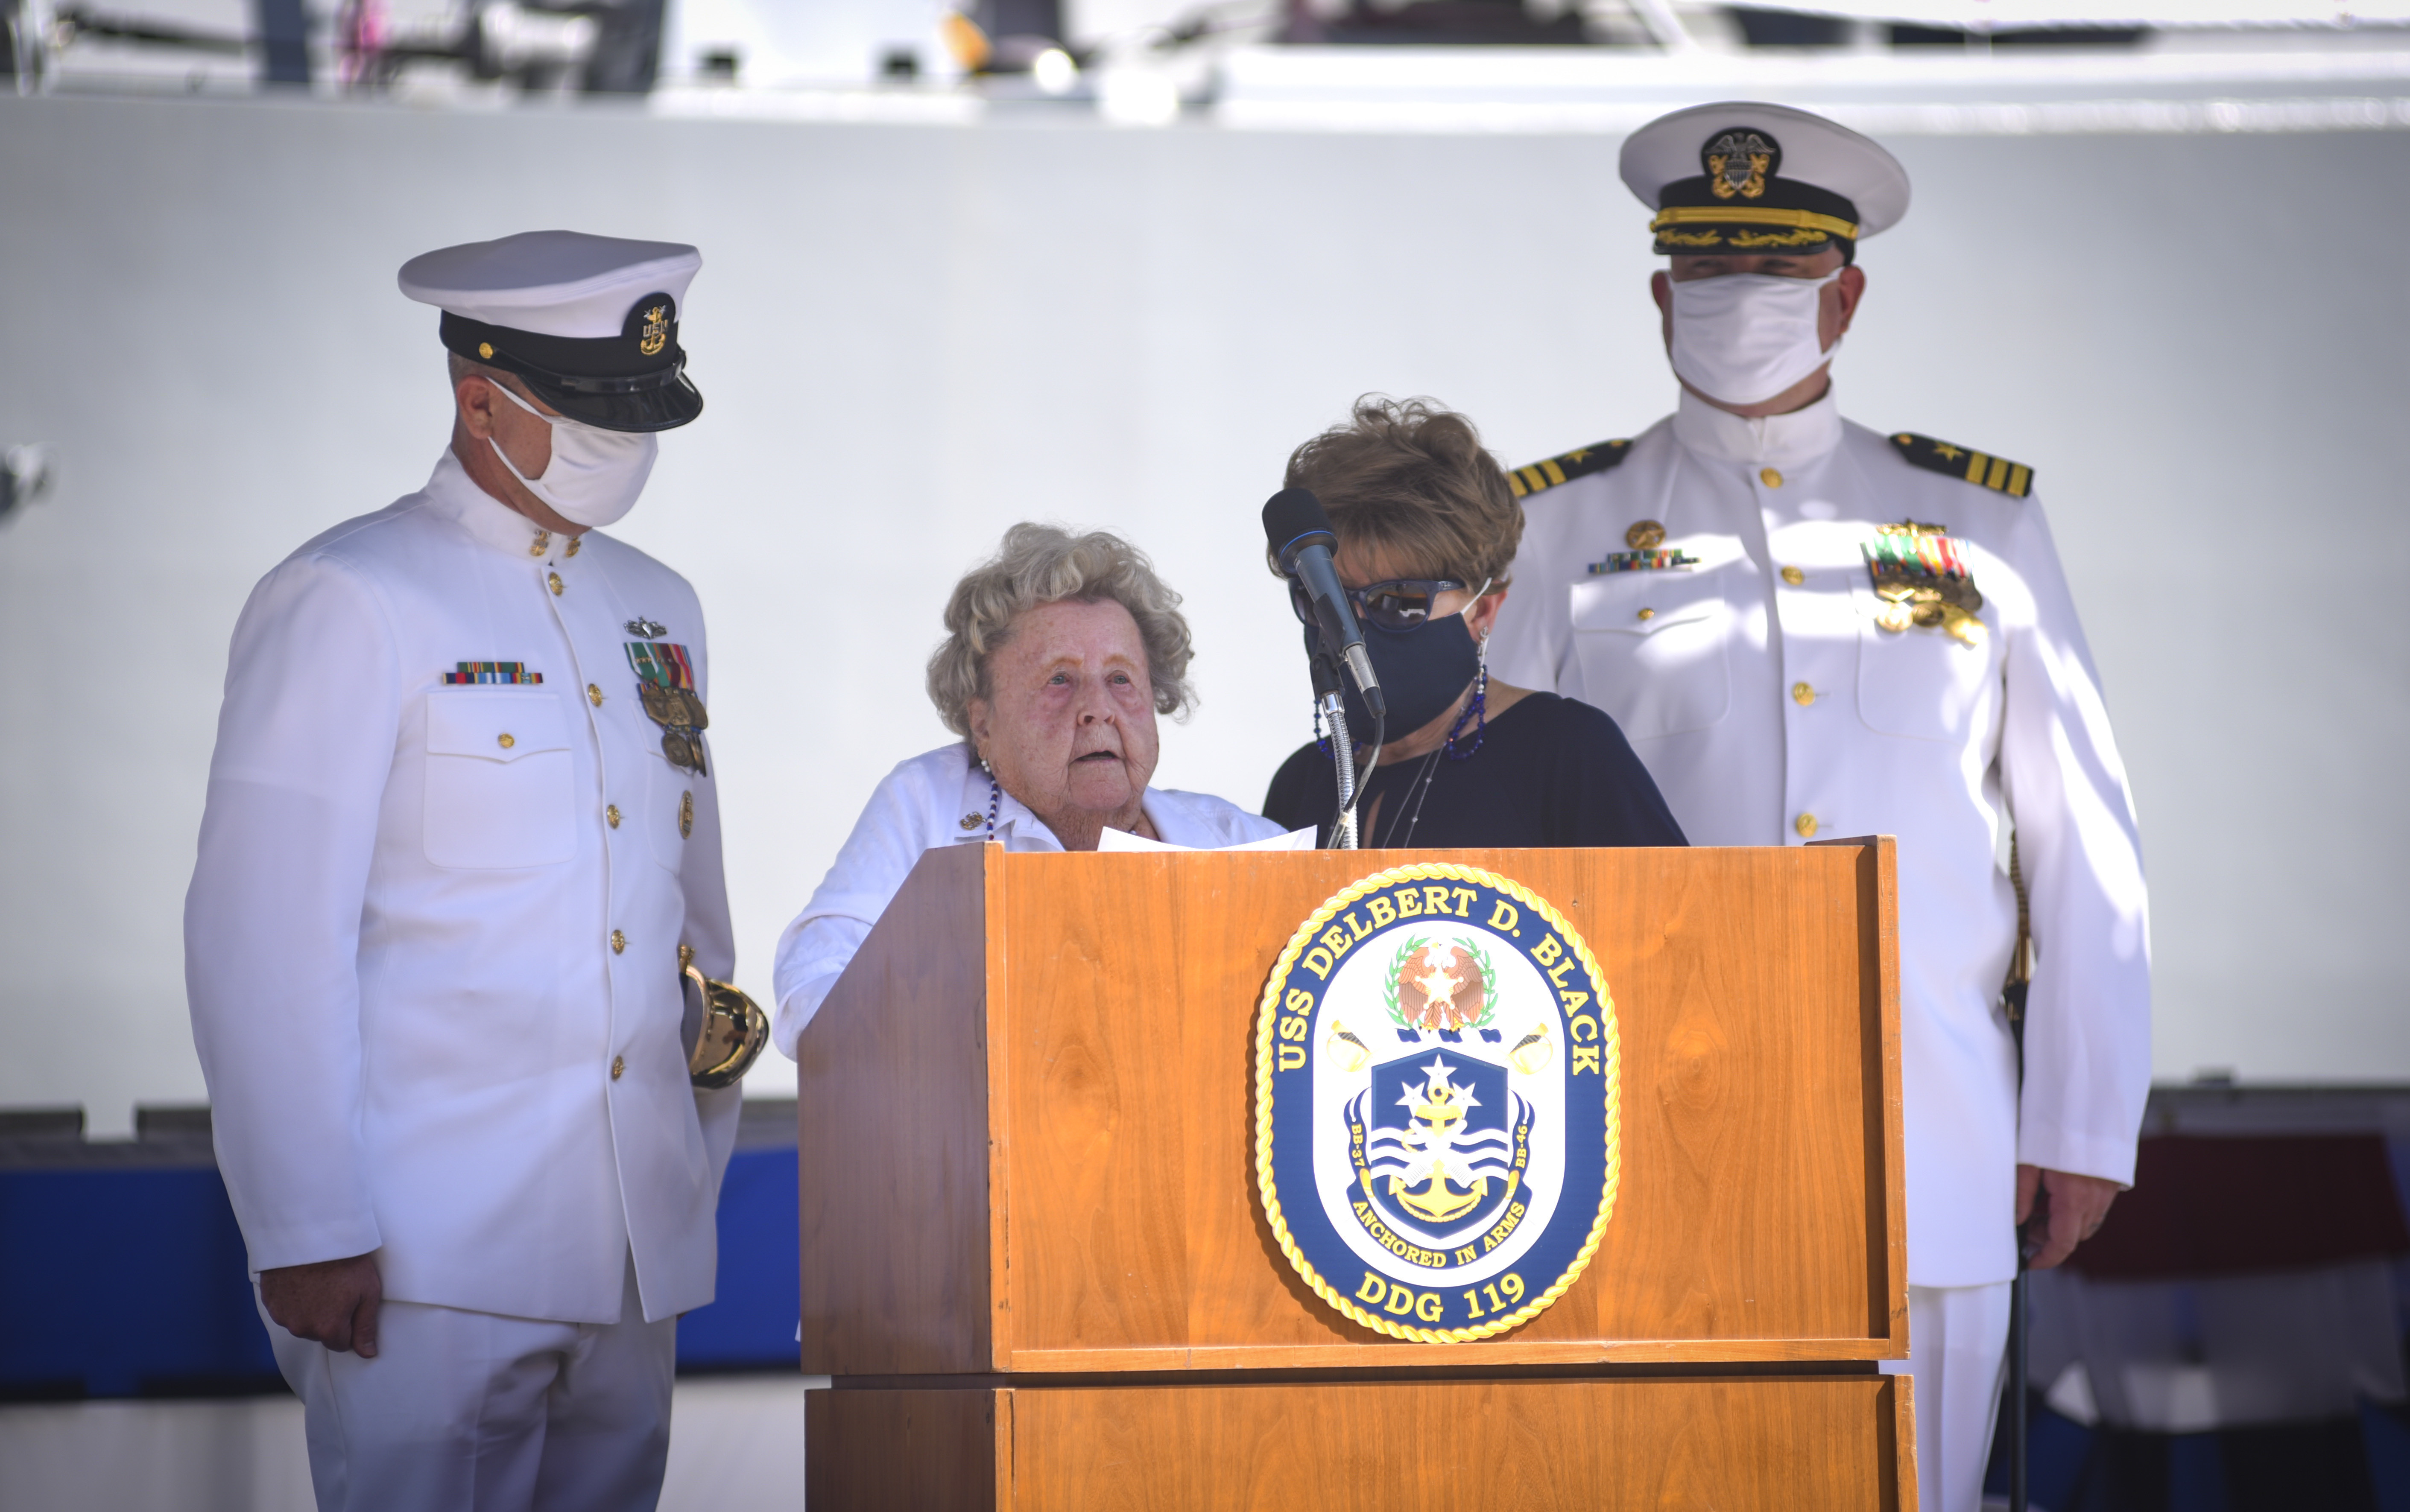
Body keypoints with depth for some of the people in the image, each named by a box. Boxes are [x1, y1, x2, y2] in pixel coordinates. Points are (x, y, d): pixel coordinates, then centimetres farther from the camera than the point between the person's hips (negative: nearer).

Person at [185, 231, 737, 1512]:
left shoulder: (656, 613, 18)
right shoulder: (347, 606, -4)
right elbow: (263, 943, -9)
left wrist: (704, 1169, 18)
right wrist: (309, 1235, -14)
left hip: (634, 1259, 6)